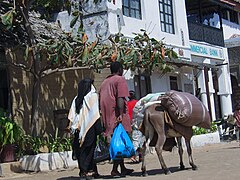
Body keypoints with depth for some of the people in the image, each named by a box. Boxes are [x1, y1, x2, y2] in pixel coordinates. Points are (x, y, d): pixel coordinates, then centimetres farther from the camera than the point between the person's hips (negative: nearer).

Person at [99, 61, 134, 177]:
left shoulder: (104, 82, 19)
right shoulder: (120, 79, -3)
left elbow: (101, 100, 19)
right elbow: (120, 98, -16)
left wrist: (104, 118, 20)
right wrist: (121, 114, -21)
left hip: (107, 117, 8)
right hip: (117, 115, -8)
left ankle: (123, 168, 19)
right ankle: (115, 170, -11)